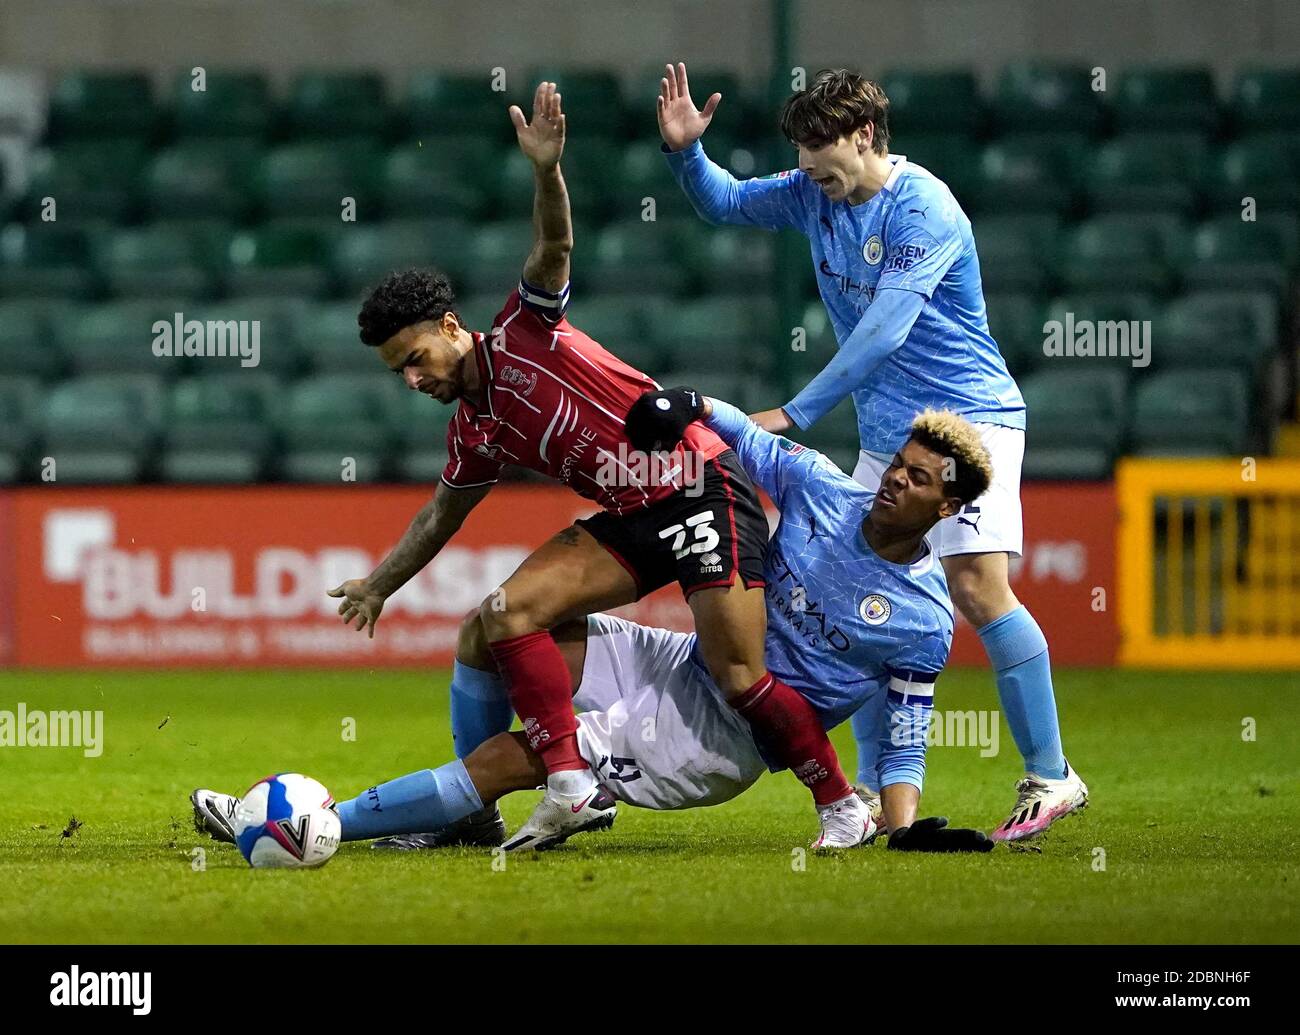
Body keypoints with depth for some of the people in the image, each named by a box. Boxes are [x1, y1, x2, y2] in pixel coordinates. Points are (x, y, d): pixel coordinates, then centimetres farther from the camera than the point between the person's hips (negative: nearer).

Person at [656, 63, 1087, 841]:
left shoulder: (925, 209, -19)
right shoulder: (816, 195, 6)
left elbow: (884, 331, -26)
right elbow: (724, 203, 19)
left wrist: (794, 414, -27)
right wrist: (686, 151, -3)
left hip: (970, 418, -8)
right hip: (887, 438, 8)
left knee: (977, 586, -20)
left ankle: (1051, 777, -15)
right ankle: (880, 795, 10)